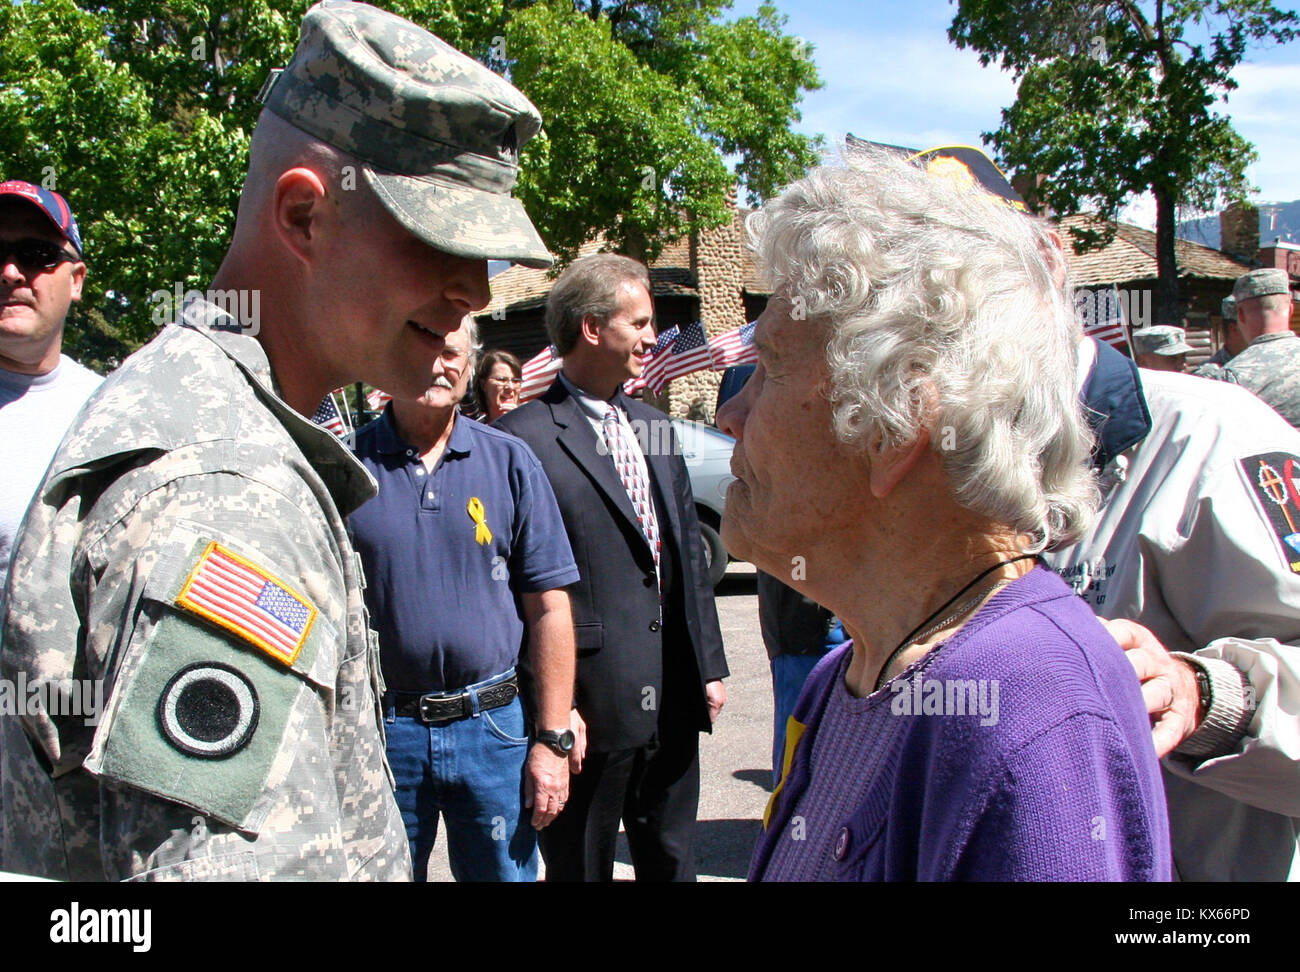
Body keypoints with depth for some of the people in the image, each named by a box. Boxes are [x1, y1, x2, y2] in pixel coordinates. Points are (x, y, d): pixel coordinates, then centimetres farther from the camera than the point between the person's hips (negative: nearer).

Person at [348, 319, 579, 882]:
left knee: (506, 870, 11)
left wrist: (552, 740, -2)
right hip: (381, 730, 0)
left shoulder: (509, 462, 2)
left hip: (491, 728, 1)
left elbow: (549, 608, 2)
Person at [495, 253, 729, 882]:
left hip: (675, 704, 7)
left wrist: (709, 666, 13)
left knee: (672, 861, 19)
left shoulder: (654, 428, 12)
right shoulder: (525, 437, -12)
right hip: (592, 708, -7)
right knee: (581, 867, 10)